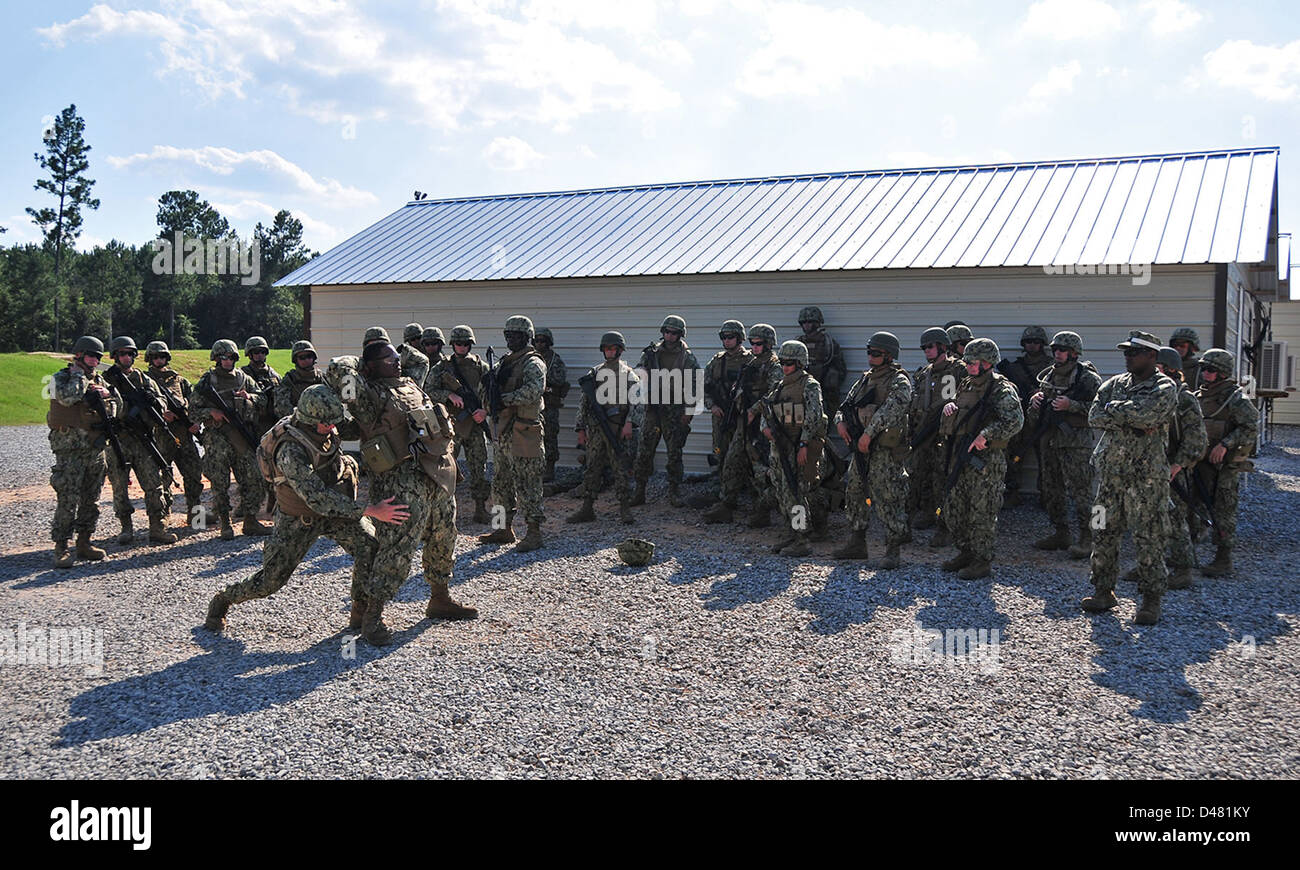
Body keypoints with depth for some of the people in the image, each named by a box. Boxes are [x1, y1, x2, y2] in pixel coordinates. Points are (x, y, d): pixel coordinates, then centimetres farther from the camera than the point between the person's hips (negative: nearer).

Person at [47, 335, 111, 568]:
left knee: (91, 500, 10)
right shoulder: (60, 378, -4)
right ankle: (61, 549, -3)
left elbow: (114, 401, 23)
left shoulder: (99, 380, 13)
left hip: (95, 450, 6)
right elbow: (68, 397, -23)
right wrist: (79, 374, -11)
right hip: (70, 450, -6)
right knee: (67, 501, -8)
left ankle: (84, 543, 20)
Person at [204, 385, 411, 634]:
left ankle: (361, 614, -1)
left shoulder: (324, 429, -13)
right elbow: (318, 499, -41)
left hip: (337, 505, 6)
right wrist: (369, 511, -44)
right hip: (299, 519, -6)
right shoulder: (291, 451, -35)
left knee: (370, 547, -15)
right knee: (271, 579, 2)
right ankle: (223, 600, 32)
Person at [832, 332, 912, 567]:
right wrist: (841, 422, -3)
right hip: (861, 449, 8)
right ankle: (857, 543, 26)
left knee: (888, 500, -7)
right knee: (854, 493, 13)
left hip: (887, 451, -8)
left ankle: (892, 551, 1)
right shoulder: (866, 378, 15)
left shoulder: (899, 381, -9)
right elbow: (846, 404, 18)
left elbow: (891, 410, -24)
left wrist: (869, 433, -28)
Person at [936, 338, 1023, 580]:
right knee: (953, 509, 14)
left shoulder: (1001, 390, -11)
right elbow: (954, 413, 28)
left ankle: (982, 561, 10)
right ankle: (966, 553, 29)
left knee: (982, 513, -2)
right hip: (960, 458, 8)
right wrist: (949, 407, 5)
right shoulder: (966, 386, 14)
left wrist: (986, 435, -28)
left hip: (986, 461, -8)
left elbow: (1015, 420, -24)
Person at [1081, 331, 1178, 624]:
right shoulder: (1114, 384, 12)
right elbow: (1094, 416, -1)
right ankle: (1103, 591, 21)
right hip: (1110, 471, 5)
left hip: (1147, 477, -5)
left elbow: (1145, 413, -23)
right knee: (1103, 534, 9)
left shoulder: (1164, 388, -3)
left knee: (1148, 539, -1)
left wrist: (1114, 408, -8)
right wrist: (1130, 422, -12)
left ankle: (1151, 600, 9)